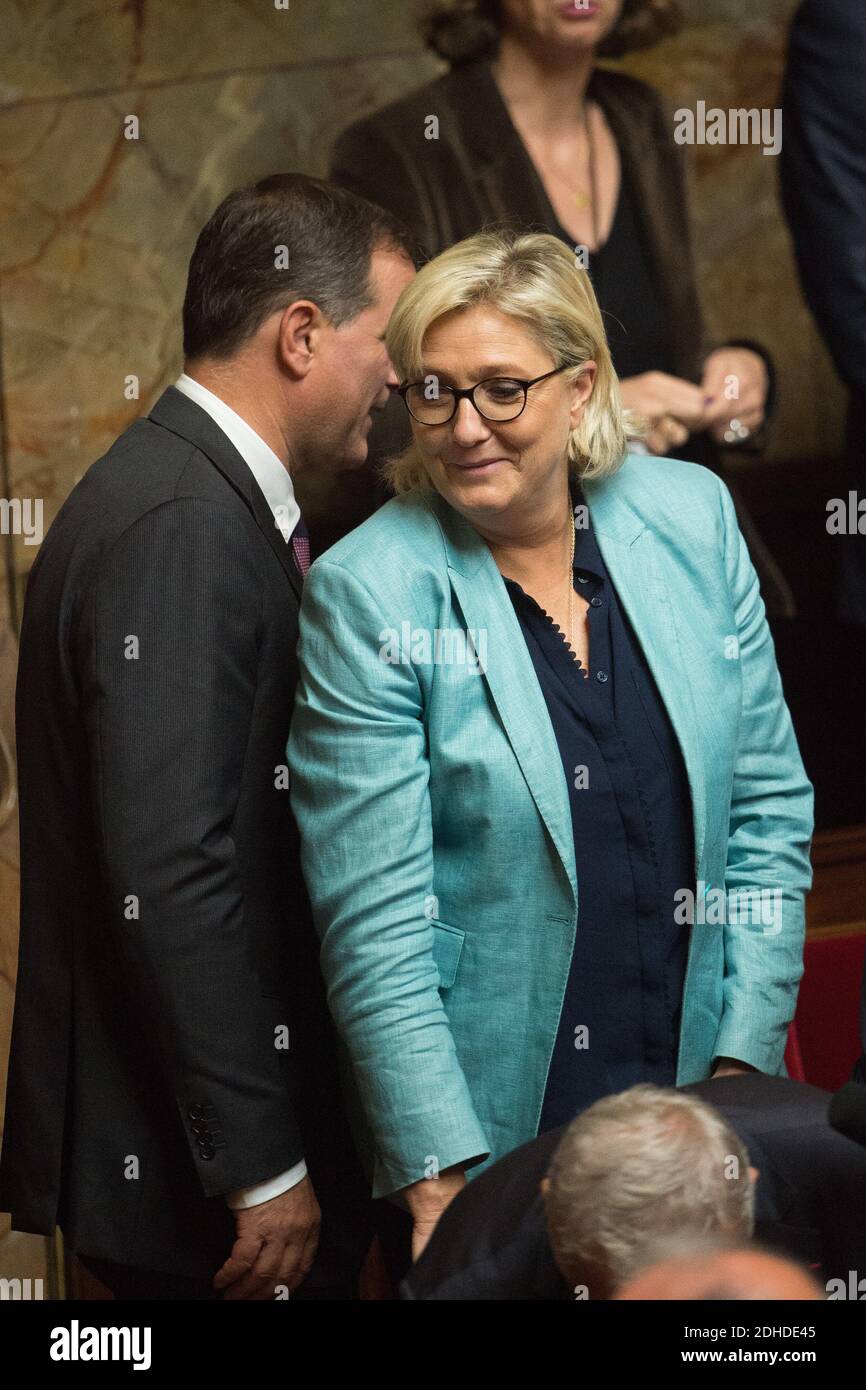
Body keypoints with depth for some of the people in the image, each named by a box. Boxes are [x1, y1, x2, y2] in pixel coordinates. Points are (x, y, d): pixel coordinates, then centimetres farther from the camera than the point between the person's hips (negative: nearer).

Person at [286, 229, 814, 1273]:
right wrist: (439, 1177, -17)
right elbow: (374, 921, -14)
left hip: (695, 1091, 4)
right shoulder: (368, 593, -13)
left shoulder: (691, 517, -1)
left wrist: (747, 1058, -1)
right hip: (489, 1125, -3)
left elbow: (768, 805, 5)